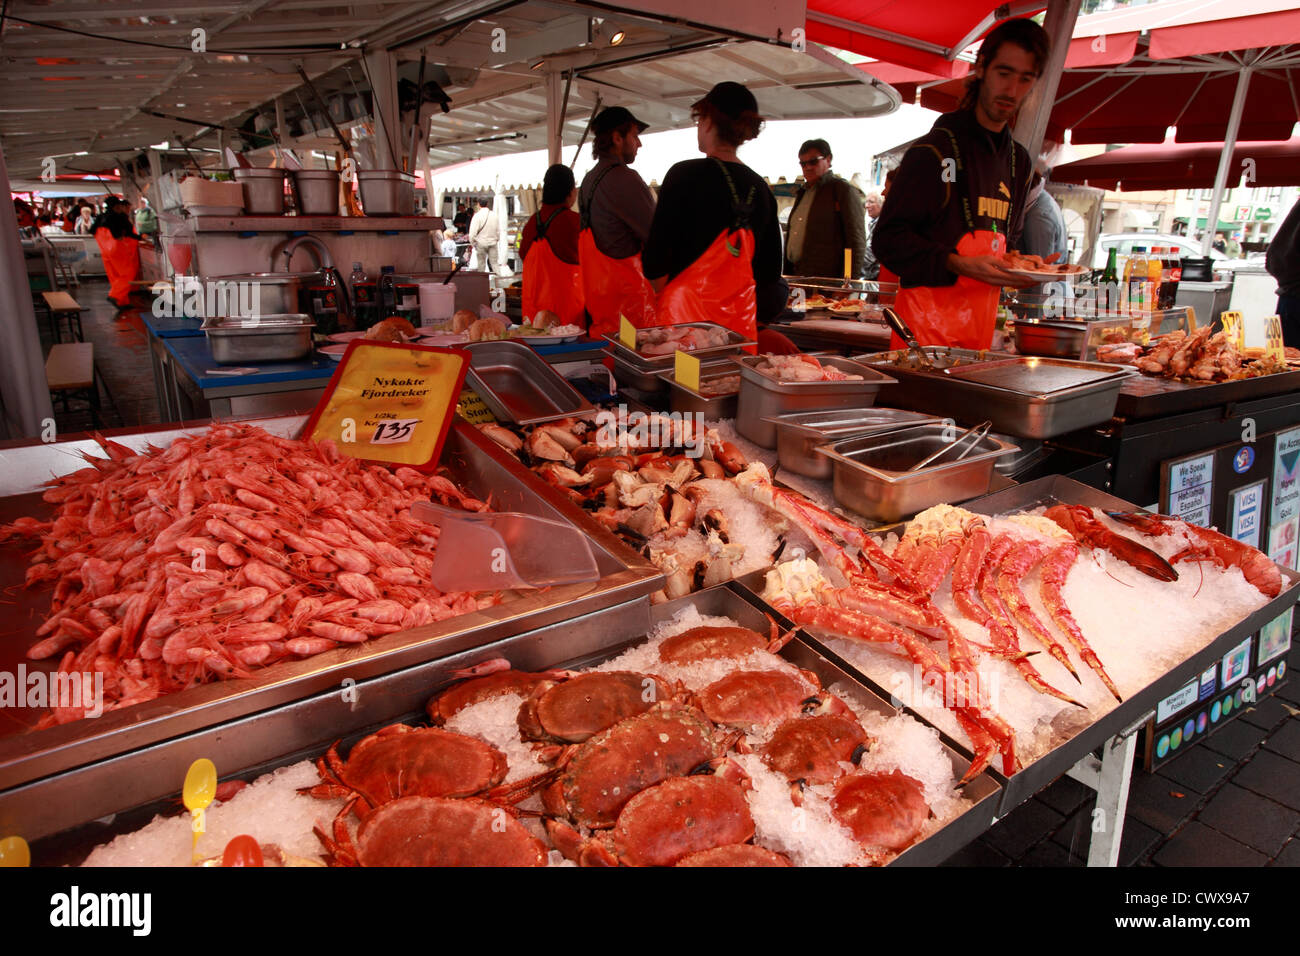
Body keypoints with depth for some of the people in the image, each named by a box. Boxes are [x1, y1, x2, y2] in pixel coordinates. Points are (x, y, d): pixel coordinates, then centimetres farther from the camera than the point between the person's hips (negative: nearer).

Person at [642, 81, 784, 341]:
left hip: (687, 314, -5)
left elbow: (654, 262, -8)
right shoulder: (760, 188, 10)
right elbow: (771, 271, 13)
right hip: (742, 320, 5)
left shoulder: (685, 175, -6)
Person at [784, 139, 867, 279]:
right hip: (794, 275, 7)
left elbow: (857, 241, -7)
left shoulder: (844, 190, -1)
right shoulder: (803, 192, 23)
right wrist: (786, 271, 18)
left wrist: (850, 282, -15)